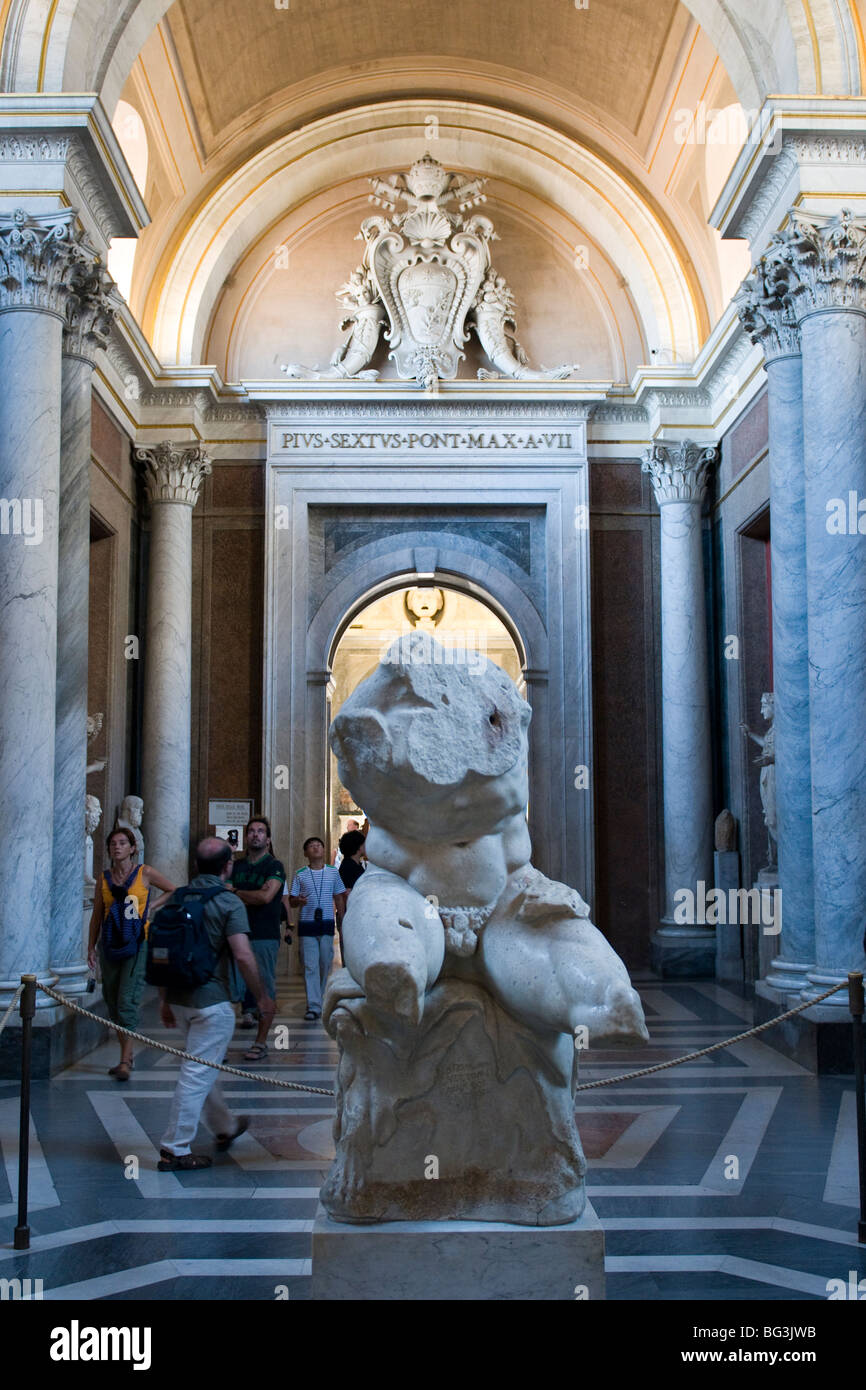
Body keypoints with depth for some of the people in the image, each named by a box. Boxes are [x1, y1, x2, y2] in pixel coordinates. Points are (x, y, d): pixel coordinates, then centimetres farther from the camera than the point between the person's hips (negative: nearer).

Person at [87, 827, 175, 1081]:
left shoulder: (144, 873, -2)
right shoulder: (103, 878, 8)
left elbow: (173, 891, 11)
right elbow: (97, 915, 12)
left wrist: (151, 907, 0)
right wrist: (91, 946, 8)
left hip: (137, 945, -4)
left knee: (127, 1001, -13)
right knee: (113, 1003, 8)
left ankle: (125, 1061, -9)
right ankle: (126, 1056, 20)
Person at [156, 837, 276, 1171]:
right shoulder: (228, 903, -13)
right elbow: (243, 956, -20)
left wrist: (164, 999, 18)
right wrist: (262, 998, -9)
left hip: (178, 997, 8)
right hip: (211, 1000, -8)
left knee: (203, 1066, 22)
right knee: (197, 1073, -1)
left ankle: (225, 1126, 40)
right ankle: (175, 1150, 2)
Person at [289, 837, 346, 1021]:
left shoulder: (333, 872, 8)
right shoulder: (300, 875, 5)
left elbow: (339, 899, 13)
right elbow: (291, 901, 6)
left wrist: (342, 922, 8)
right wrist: (298, 901, -17)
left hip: (327, 924, 1)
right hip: (307, 924, -1)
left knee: (325, 964, 6)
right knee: (310, 966, -6)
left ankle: (323, 1000, 23)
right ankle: (313, 1006, -7)